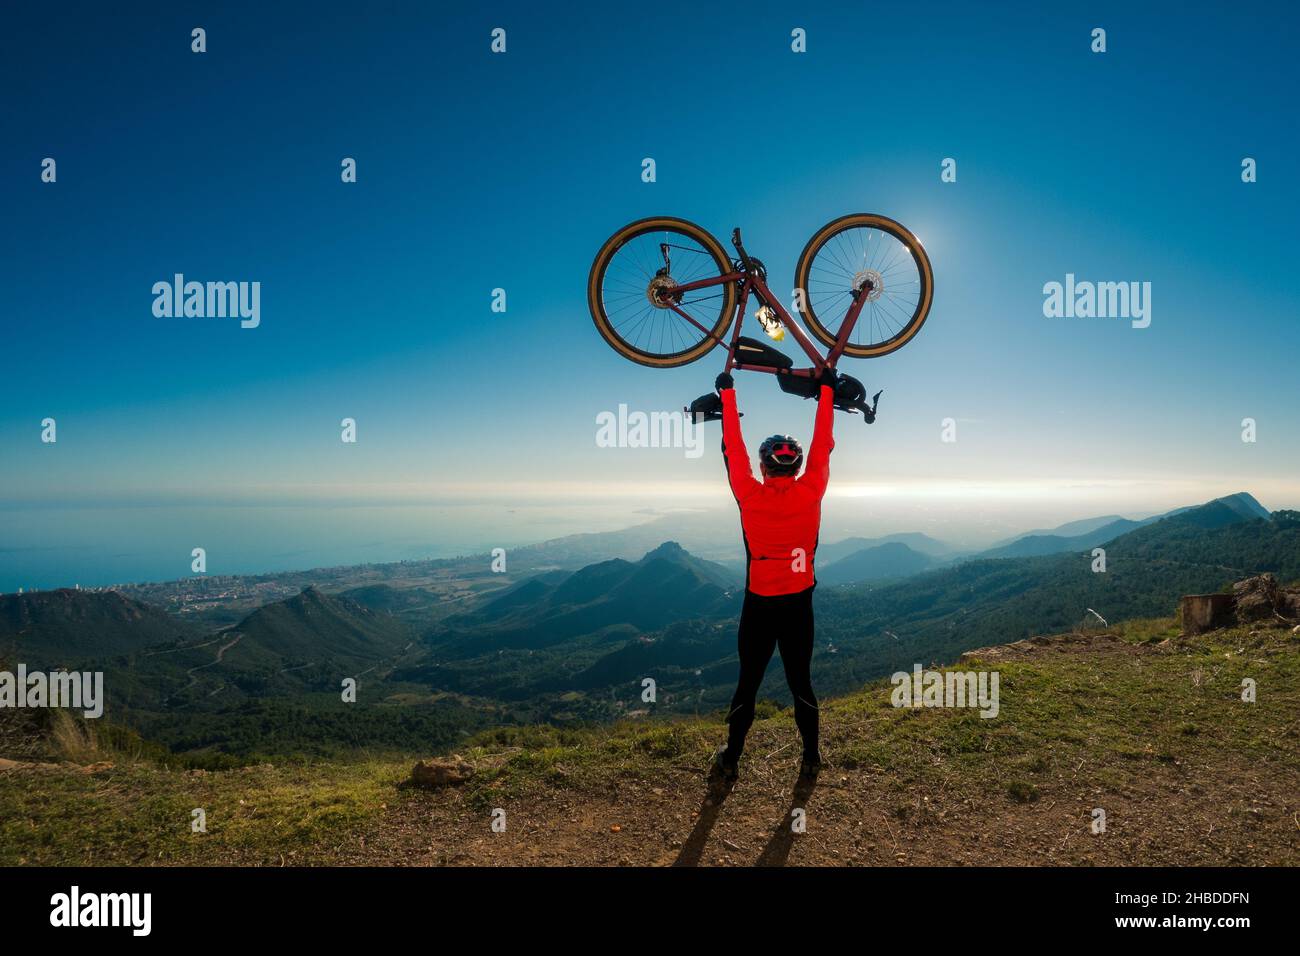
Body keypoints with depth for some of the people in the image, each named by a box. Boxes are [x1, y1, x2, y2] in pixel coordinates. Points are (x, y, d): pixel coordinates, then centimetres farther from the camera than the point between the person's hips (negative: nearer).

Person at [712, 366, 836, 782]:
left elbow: (734, 449, -4)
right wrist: (826, 388, 8)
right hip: (799, 605, 1)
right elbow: (822, 443, -2)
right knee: (801, 682, 13)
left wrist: (727, 392, 5)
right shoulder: (811, 493, -11)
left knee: (748, 682, 10)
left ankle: (731, 759, 19)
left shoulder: (750, 497, -14)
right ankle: (811, 758, 23)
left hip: (759, 605, -1)